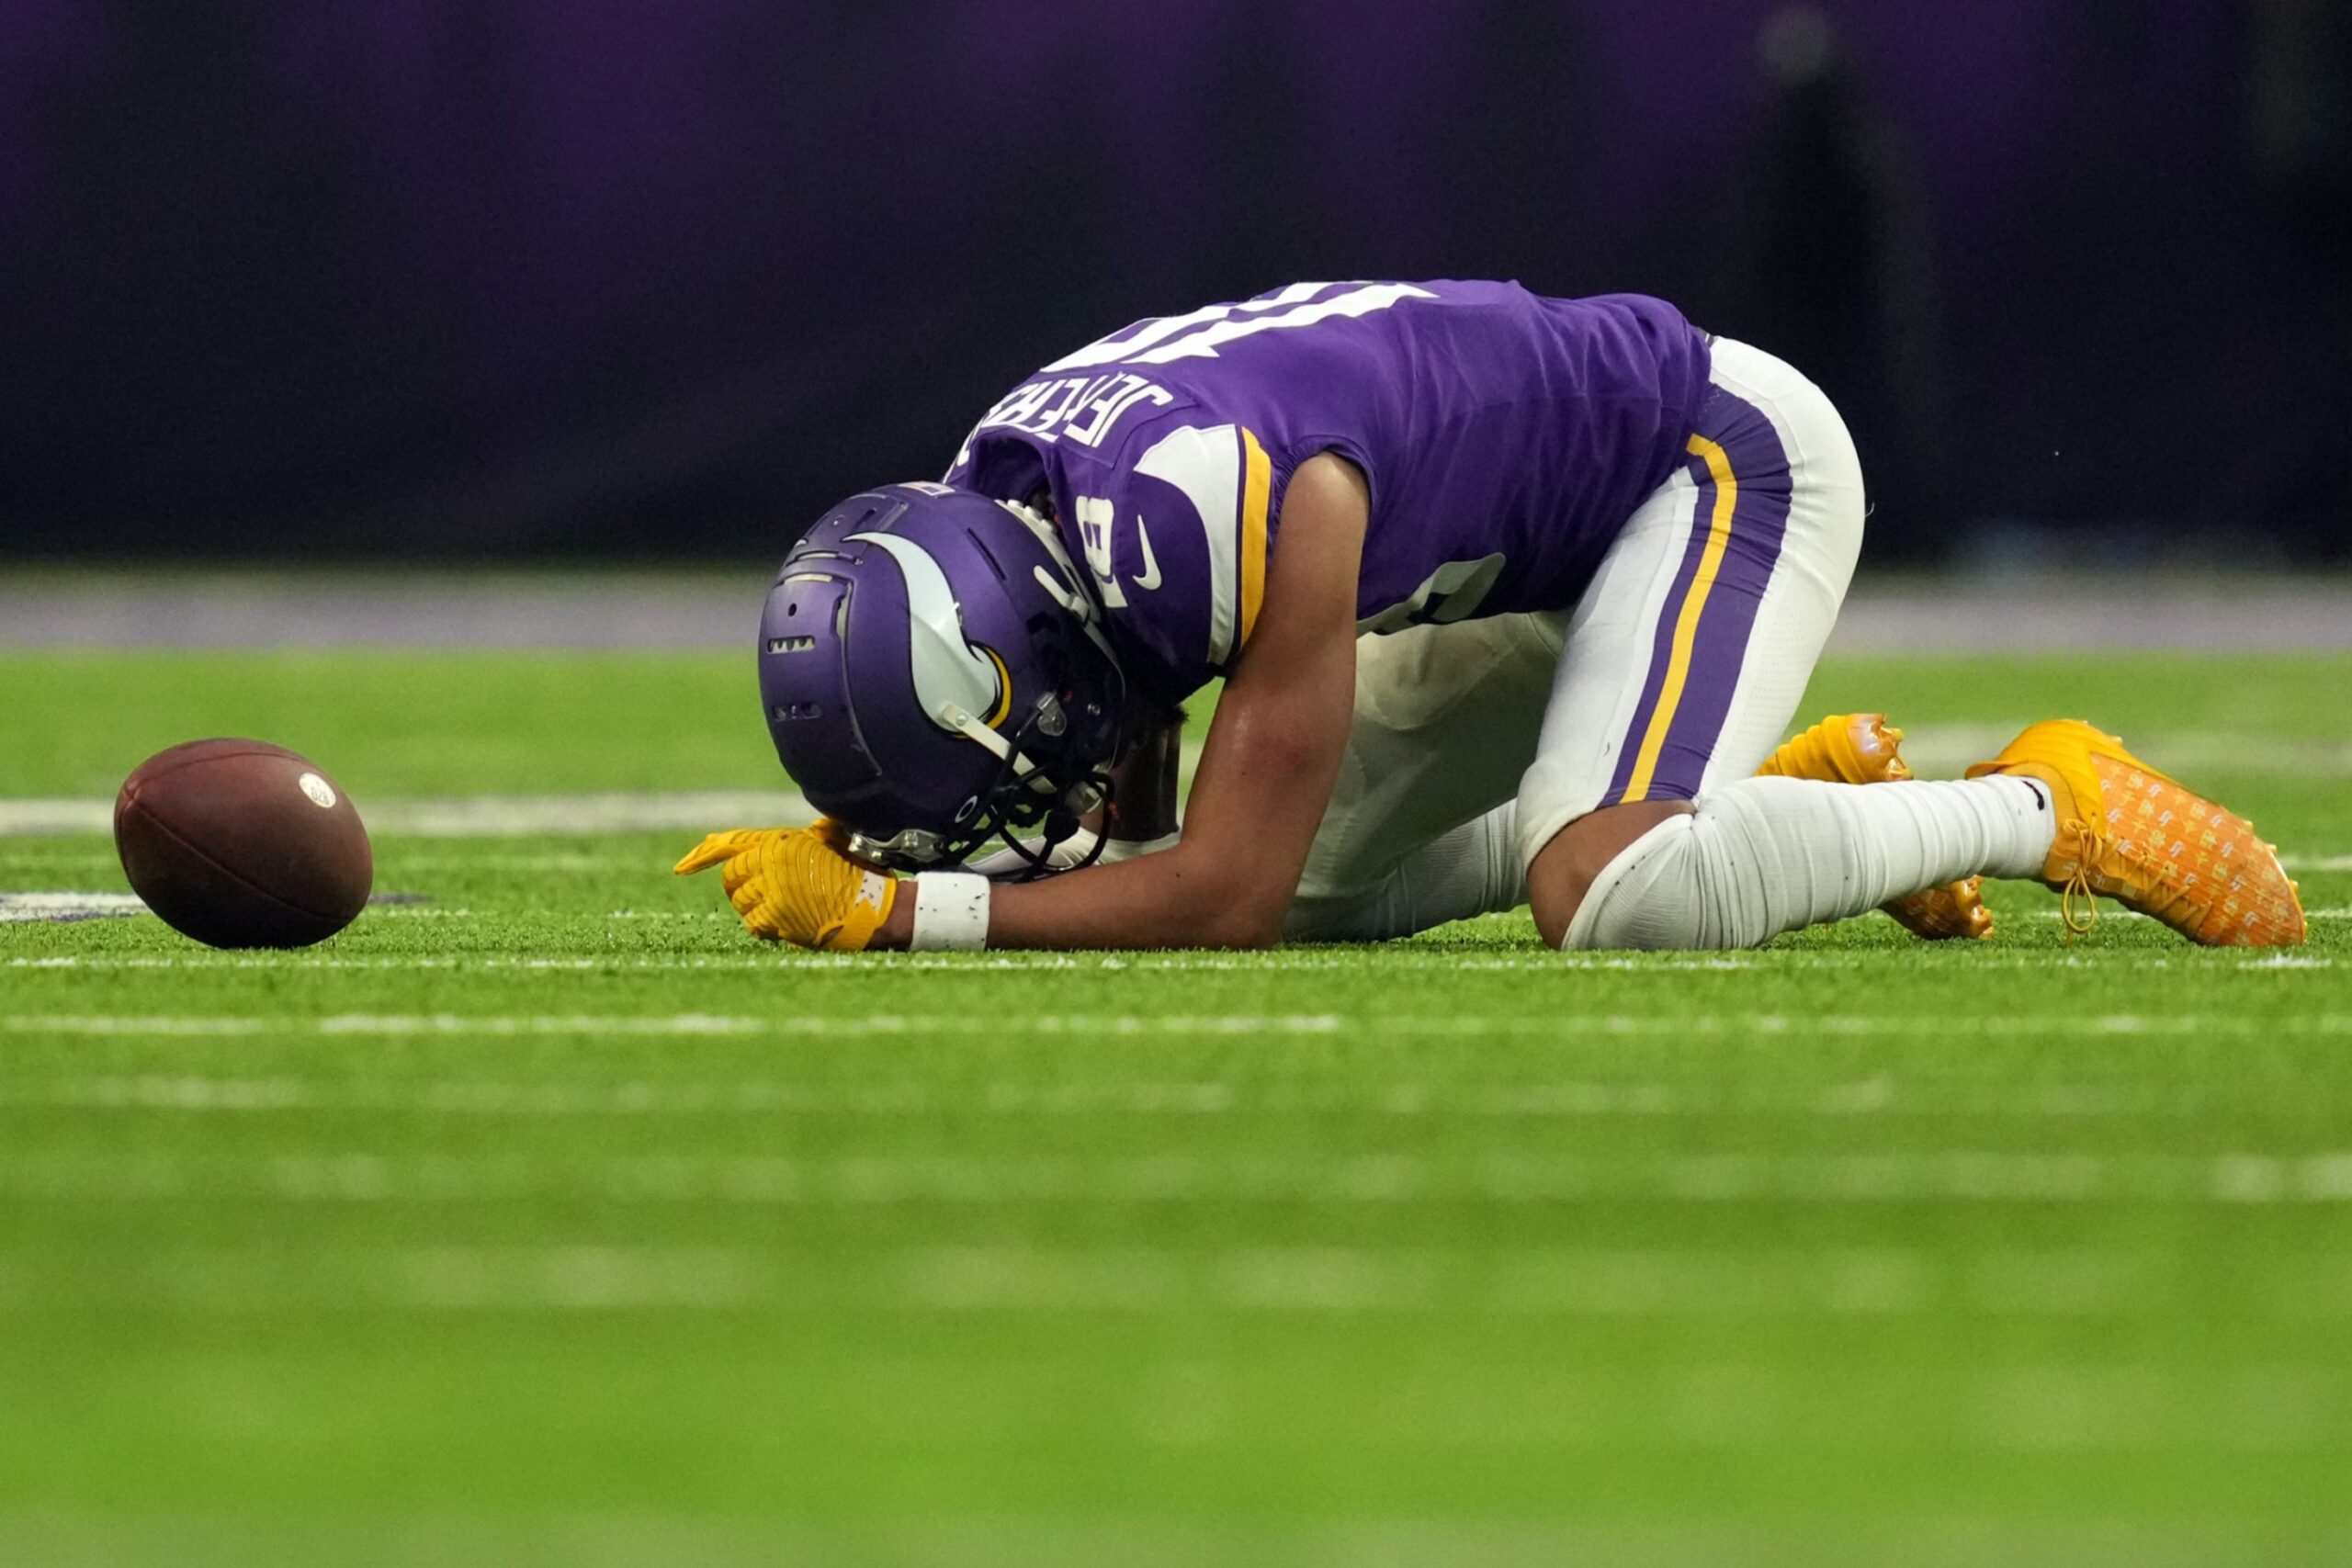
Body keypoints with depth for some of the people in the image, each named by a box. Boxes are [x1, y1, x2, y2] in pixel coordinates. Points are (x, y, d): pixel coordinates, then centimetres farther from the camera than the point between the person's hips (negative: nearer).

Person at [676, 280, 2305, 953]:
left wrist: (900, 910, -32)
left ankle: (2037, 810, -8)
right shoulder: (1001, 523, -11)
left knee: (1612, 897, -28)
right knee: (1330, 887, 7)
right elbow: (1122, 854, 2)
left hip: (1724, 453, -9)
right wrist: (853, 869, -16)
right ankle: (1801, 783, 17)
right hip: (1539, 556, 9)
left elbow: (1220, 894, -32)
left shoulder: (1261, 504, -37)